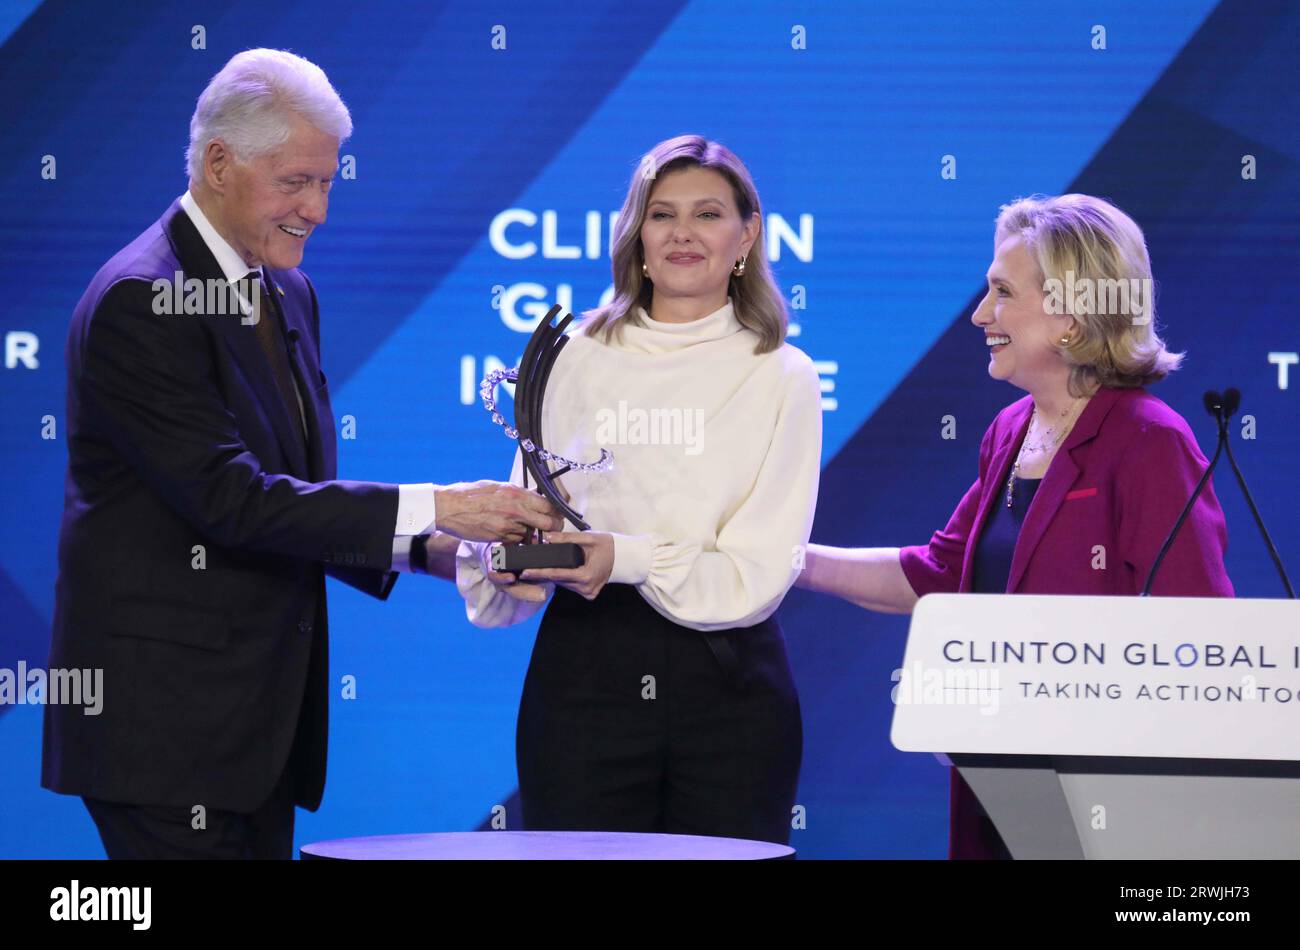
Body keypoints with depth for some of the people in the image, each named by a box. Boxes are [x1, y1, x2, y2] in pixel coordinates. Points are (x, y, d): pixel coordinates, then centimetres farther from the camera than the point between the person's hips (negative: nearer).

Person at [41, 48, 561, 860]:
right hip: (166, 720, -8)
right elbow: (229, 497, -22)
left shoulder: (288, 295, 14)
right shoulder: (142, 302, -14)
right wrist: (433, 507, -22)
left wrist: (421, 547, 0)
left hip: (263, 721, 8)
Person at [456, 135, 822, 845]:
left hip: (728, 686, -1)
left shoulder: (782, 376, 3)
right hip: (583, 673, 1)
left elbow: (759, 571, -6)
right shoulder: (578, 357, 9)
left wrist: (628, 559, -20)